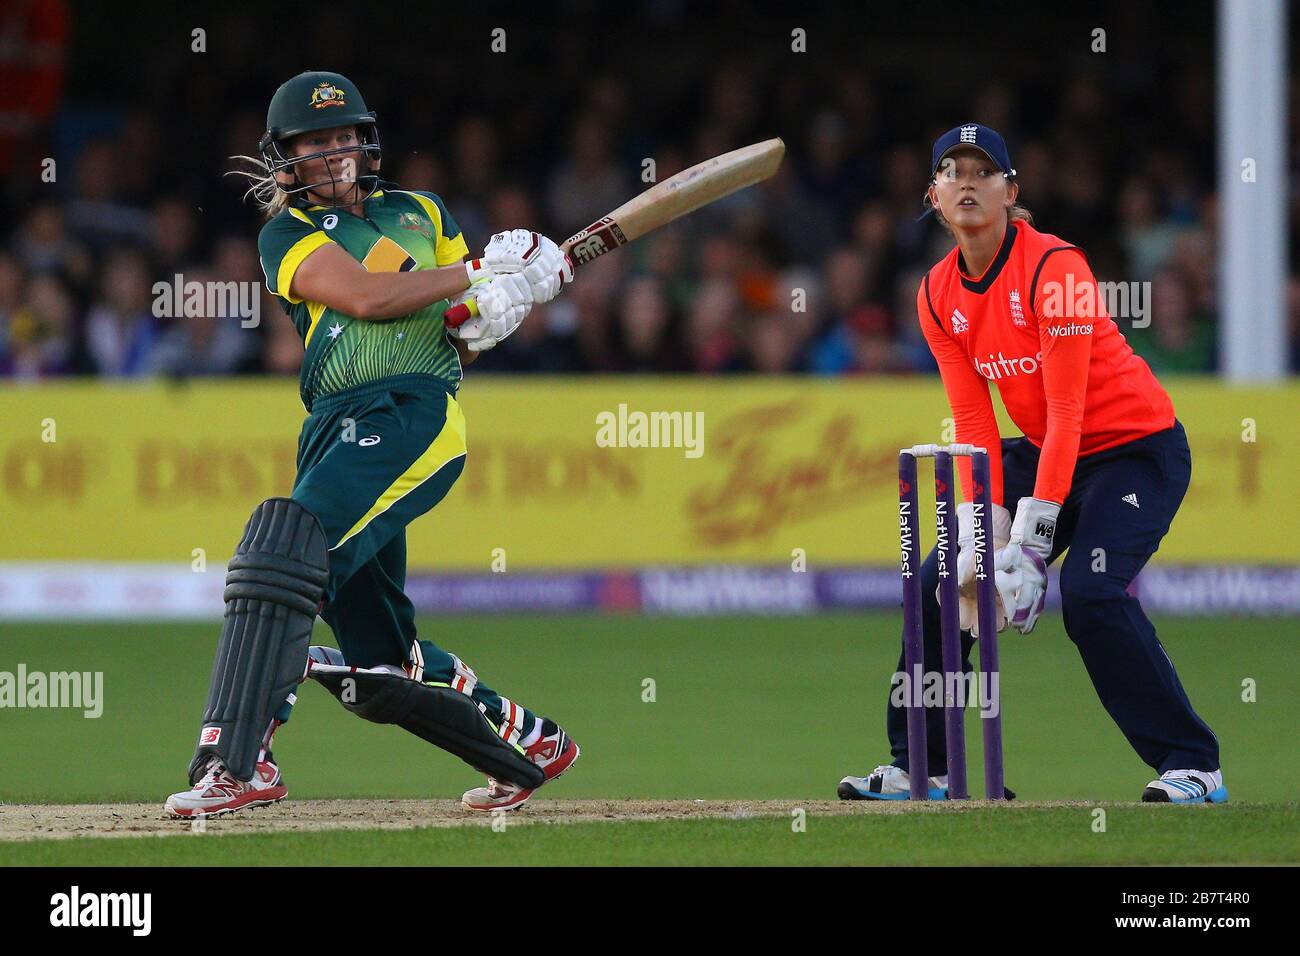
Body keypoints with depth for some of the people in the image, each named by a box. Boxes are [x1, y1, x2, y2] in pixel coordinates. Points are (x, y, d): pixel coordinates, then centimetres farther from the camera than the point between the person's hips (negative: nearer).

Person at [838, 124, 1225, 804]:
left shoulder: (1054, 268, -22)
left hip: (1138, 448, -7)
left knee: (1090, 591, -26)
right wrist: (982, 534, -16)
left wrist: (1031, 535, -28)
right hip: (1041, 451, 7)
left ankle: (1193, 766, -19)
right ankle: (919, 768, 11)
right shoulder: (938, 296, -1)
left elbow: (1066, 410, -25)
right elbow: (973, 422, -3)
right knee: (941, 581, -1)